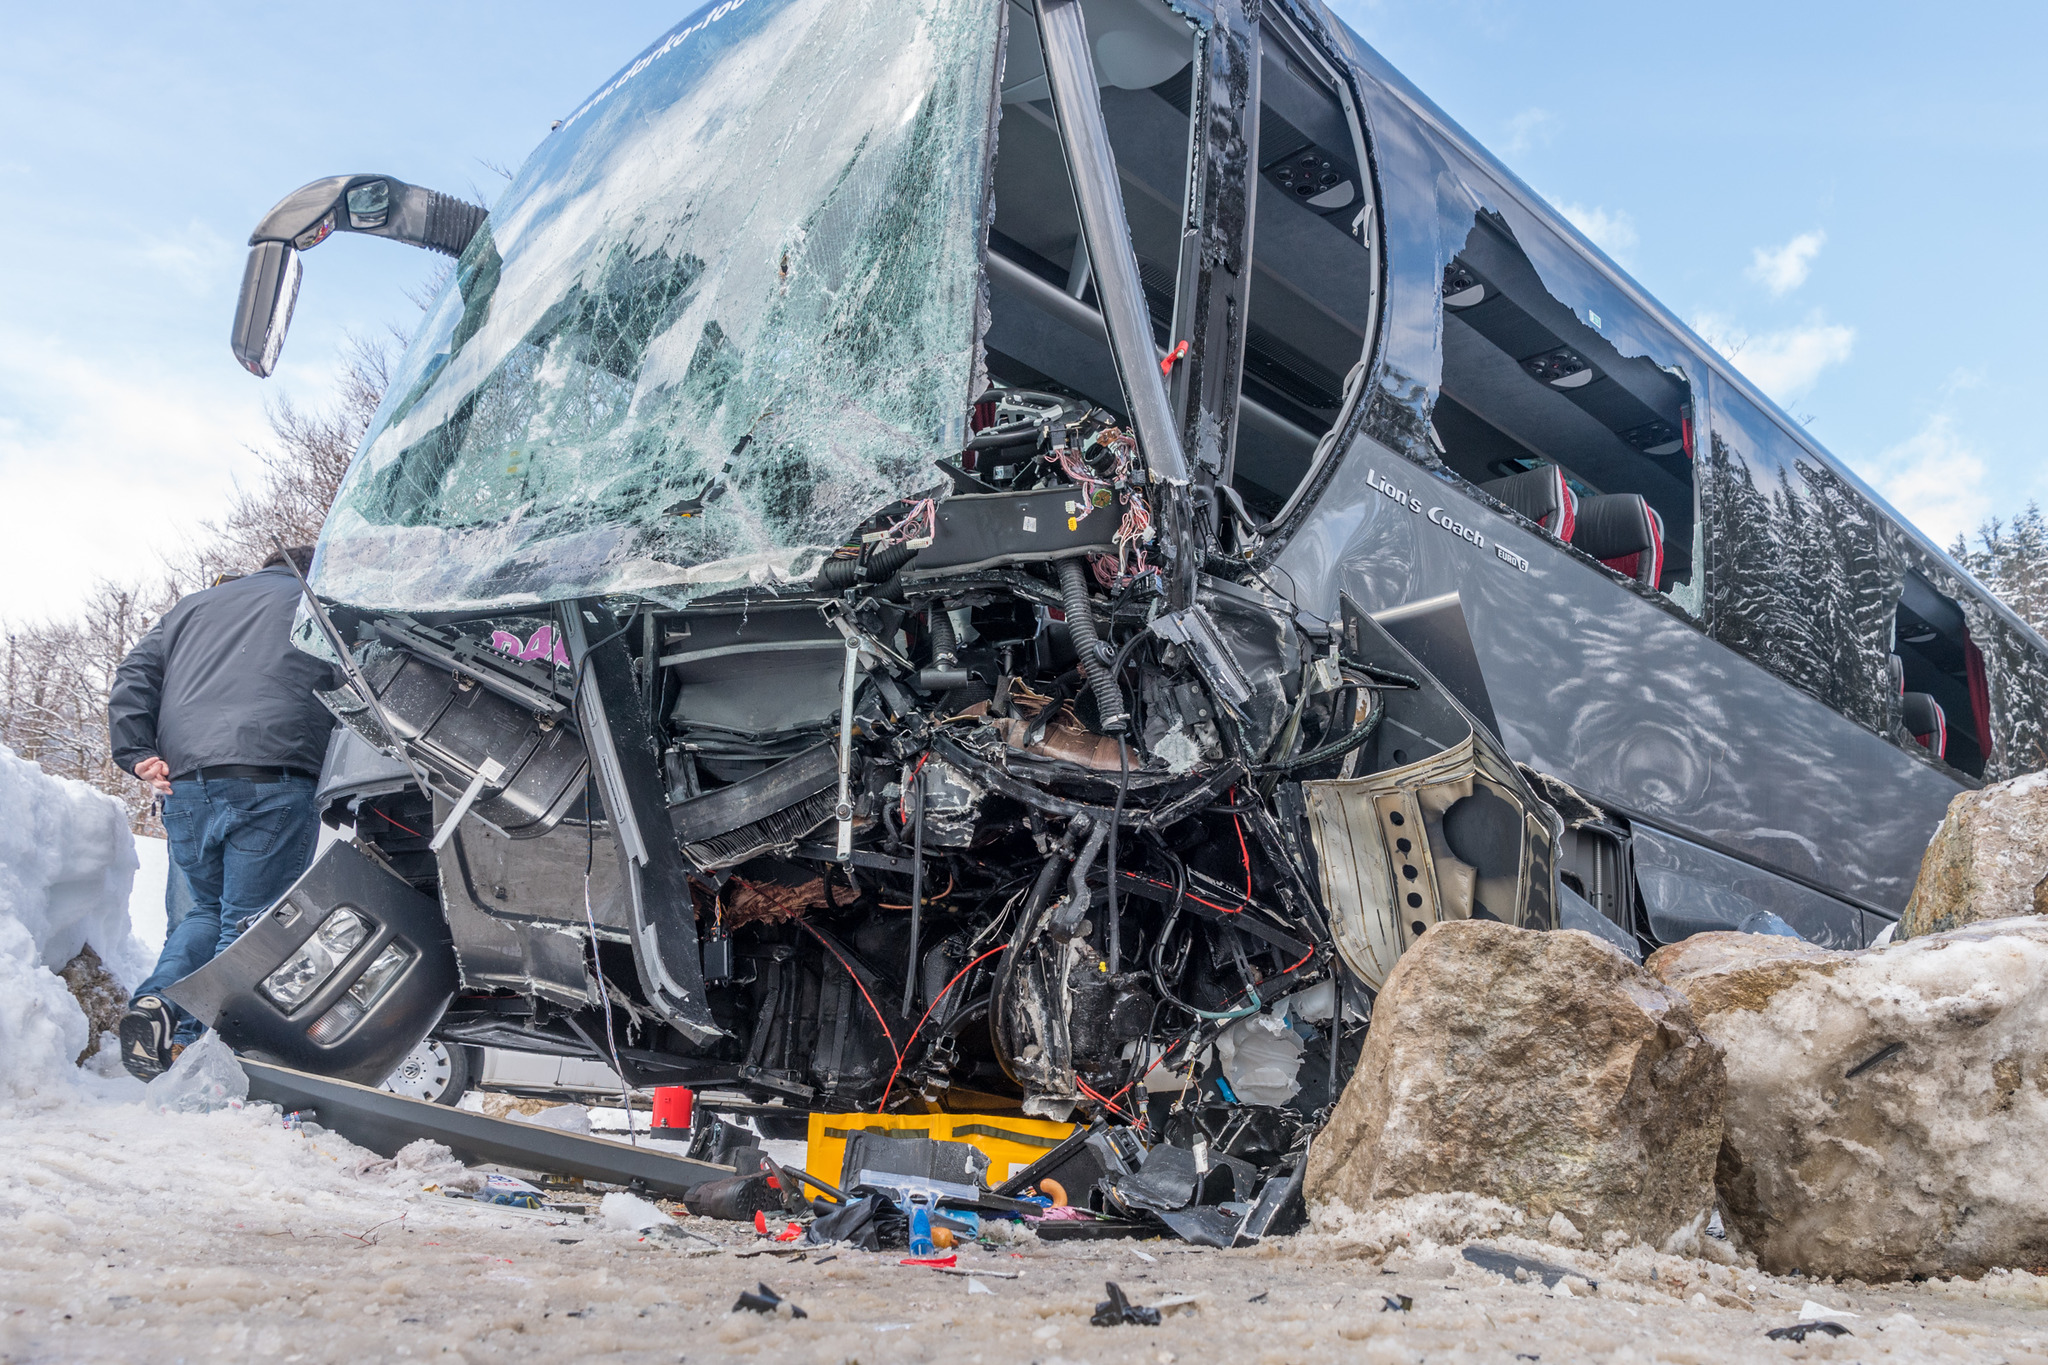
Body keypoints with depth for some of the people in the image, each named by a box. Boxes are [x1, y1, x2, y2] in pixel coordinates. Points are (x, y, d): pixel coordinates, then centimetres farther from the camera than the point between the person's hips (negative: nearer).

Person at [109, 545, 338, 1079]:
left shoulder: (193, 605, 27)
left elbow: (134, 675, 14)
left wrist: (138, 753, 5)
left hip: (184, 784, 5)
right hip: (270, 782, -5)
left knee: (210, 907, 22)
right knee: (250, 923, 0)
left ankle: (157, 1001, 1)